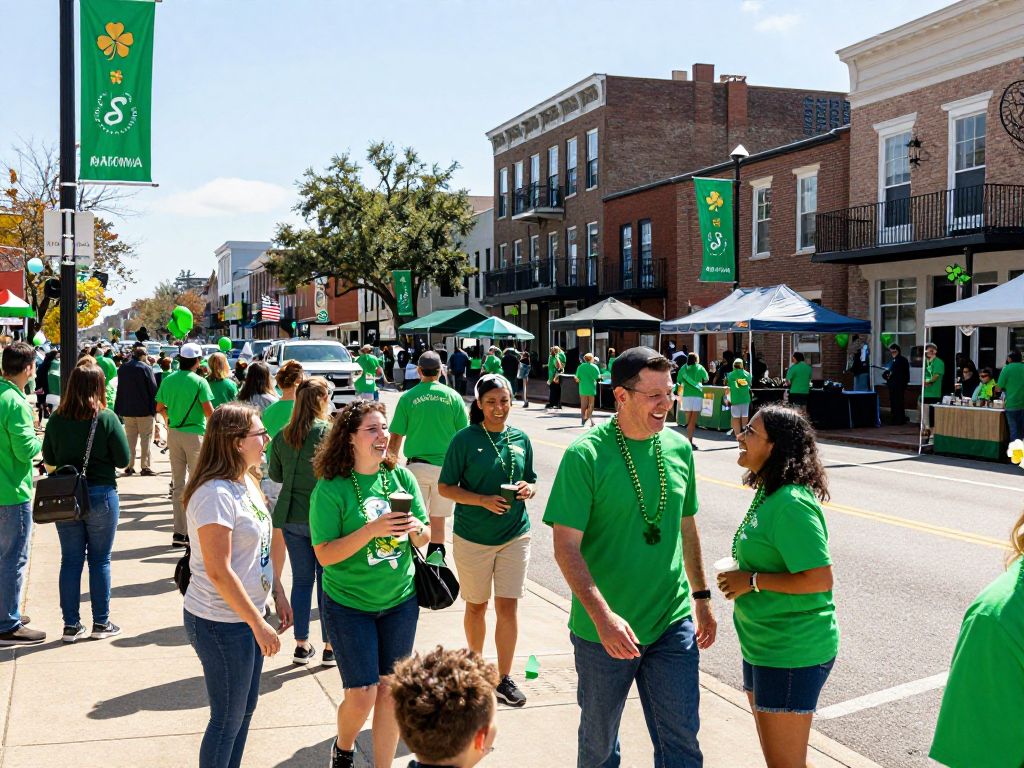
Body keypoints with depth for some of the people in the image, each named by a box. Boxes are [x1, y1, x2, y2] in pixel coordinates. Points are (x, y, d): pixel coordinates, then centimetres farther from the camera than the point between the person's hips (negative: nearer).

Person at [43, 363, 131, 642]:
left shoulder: (56, 419, -3)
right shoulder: (107, 418, -13)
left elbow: (49, 462, 5)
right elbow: (124, 460, -9)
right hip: (101, 494, -3)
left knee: (70, 560, 10)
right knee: (100, 560, 8)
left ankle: (71, 625, 15)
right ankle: (101, 623, 15)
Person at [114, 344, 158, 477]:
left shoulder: (122, 369, 8)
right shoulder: (146, 368, -10)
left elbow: (119, 390, 13)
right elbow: (153, 389, -11)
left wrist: (118, 410, 18)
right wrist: (154, 409, -4)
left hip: (127, 411, 5)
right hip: (144, 410, -5)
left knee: (130, 438, 12)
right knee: (146, 438, 1)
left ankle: (129, 466, 12)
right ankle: (145, 466, -1)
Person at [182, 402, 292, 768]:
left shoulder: (246, 482, 6)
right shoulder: (215, 494, -22)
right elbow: (219, 572, -24)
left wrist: (278, 594, 13)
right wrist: (259, 624, -20)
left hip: (248, 614, 9)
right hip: (221, 623, -9)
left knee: (245, 709, 19)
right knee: (228, 718, 5)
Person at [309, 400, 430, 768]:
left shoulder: (401, 477, -2)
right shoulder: (330, 488, -14)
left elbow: (423, 539, 4)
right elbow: (325, 555, -16)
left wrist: (416, 528, -19)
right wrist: (372, 530, -28)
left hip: (400, 600, 4)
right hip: (349, 604, -3)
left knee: (390, 689, 9)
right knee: (361, 695, -3)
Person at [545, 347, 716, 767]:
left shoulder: (678, 448, 1)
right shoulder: (586, 454, -15)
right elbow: (566, 547, -17)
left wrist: (701, 596, 16)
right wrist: (602, 617, -26)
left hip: (673, 624, 4)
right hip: (604, 631, -3)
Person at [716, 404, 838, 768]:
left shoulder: (791, 503, -24)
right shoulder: (768, 493, 7)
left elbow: (819, 578, -28)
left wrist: (752, 581, -21)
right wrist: (739, 575, 5)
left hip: (792, 652, -10)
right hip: (763, 645, 10)